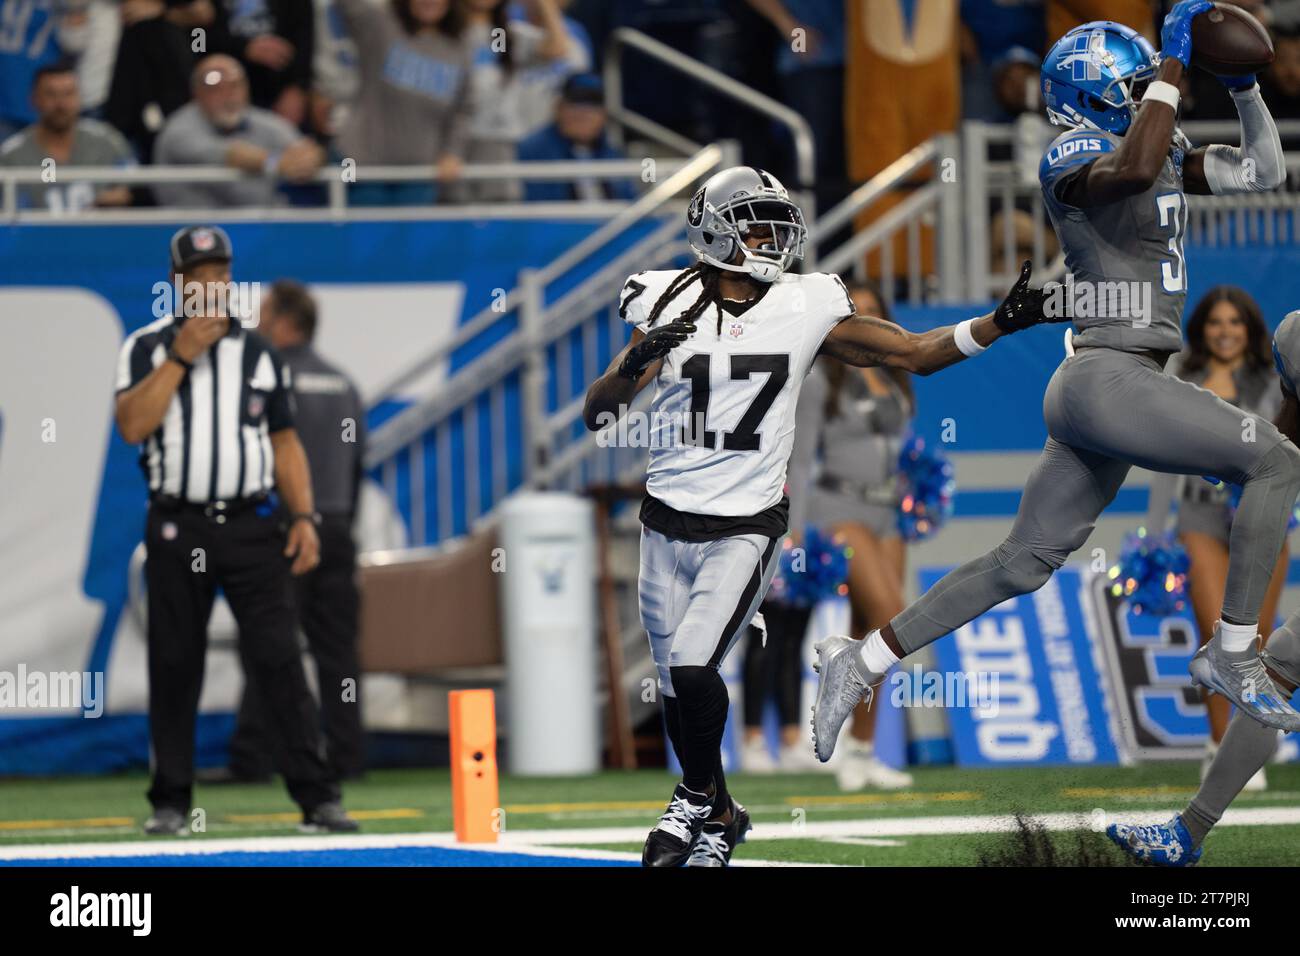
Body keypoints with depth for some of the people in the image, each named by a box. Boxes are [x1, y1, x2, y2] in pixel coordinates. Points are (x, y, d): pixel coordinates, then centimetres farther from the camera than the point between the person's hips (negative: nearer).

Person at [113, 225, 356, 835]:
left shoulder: (258, 352, 12)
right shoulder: (147, 348, 5)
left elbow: (284, 440, 15)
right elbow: (132, 426, -10)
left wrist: (304, 516, 3)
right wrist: (182, 356, -13)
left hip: (252, 527, 1)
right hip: (177, 528, -1)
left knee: (278, 658, -7)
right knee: (174, 665, 2)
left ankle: (316, 796, -10)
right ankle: (170, 801, 11)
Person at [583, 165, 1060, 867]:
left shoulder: (804, 311, -3)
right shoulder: (670, 309, -3)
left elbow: (913, 353, 3)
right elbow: (595, 414, -4)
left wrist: (1000, 323, -9)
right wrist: (635, 364, -25)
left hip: (743, 530, -2)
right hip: (667, 524, 2)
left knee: (693, 669, -19)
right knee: (677, 686, 10)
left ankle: (697, 799, 7)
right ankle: (719, 819, 33)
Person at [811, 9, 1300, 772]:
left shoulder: (1166, 153, 16)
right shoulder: (1073, 159, -10)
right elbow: (1133, 169, -33)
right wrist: (1173, 64, -25)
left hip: (1101, 392, 9)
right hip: (1109, 377, -9)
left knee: (1023, 564, 13)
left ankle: (862, 662, 16)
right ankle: (1232, 656, -3)